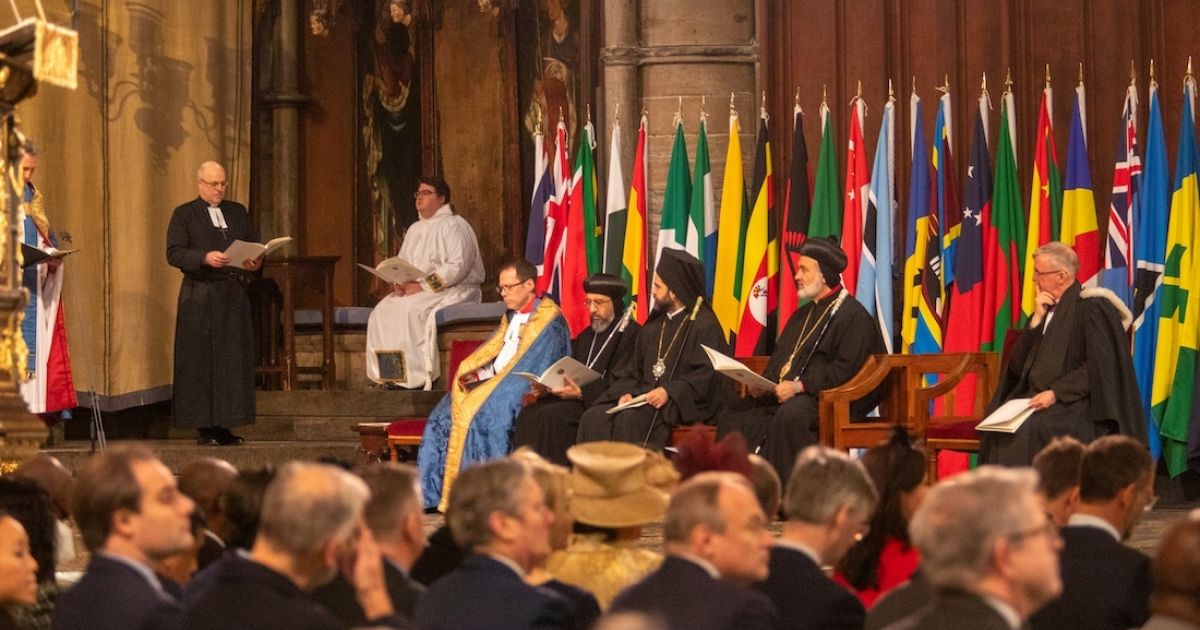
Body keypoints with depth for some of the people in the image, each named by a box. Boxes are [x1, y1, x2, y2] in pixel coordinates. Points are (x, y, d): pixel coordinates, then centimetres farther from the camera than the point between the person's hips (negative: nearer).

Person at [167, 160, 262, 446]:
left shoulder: (238, 212, 17)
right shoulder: (184, 214, 3)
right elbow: (174, 253, -7)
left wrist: (256, 261, -7)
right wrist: (205, 258, -22)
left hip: (234, 295, 4)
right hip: (201, 297, -4)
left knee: (234, 361, 1)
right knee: (200, 363, -5)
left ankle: (224, 426, 4)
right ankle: (204, 428, -3)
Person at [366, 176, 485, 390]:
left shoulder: (454, 226, -5)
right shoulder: (414, 229, 21)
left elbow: (458, 266, -17)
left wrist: (424, 285, -21)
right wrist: (398, 282, -5)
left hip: (452, 290, -8)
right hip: (412, 290, 8)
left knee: (410, 310, -33)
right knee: (383, 311, -18)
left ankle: (418, 376, -29)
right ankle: (391, 377, -21)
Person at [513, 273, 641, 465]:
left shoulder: (631, 334, -5)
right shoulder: (586, 336, 23)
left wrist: (581, 393, -23)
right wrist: (548, 388, 1)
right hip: (576, 397, 8)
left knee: (551, 415, -29)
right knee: (528, 414, -16)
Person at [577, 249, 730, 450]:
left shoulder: (704, 325, -3)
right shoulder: (654, 326, 21)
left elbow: (707, 376, -13)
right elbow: (633, 370, 18)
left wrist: (669, 392, -22)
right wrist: (627, 392, -3)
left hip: (680, 403, -7)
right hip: (644, 396, 7)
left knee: (630, 419, -33)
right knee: (593, 417, -17)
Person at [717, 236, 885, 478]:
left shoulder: (854, 315, -4)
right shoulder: (802, 315, 25)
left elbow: (846, 369, -16)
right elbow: (778, 359, 27)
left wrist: (801, 385, -22)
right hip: (784, 395, 8)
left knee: (789, 416, -38)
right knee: (733, 417, -12)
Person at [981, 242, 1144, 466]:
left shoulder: (1092, 308, -7)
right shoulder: (1046, 308, 14)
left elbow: (1098, 367, -14)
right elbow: (1017, 365, 7)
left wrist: (1056, 393, -21)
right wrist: (1037, 320, -3)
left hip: (1077, 407, -6)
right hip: (1038, 397, 6)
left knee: (1031, 428, -31)